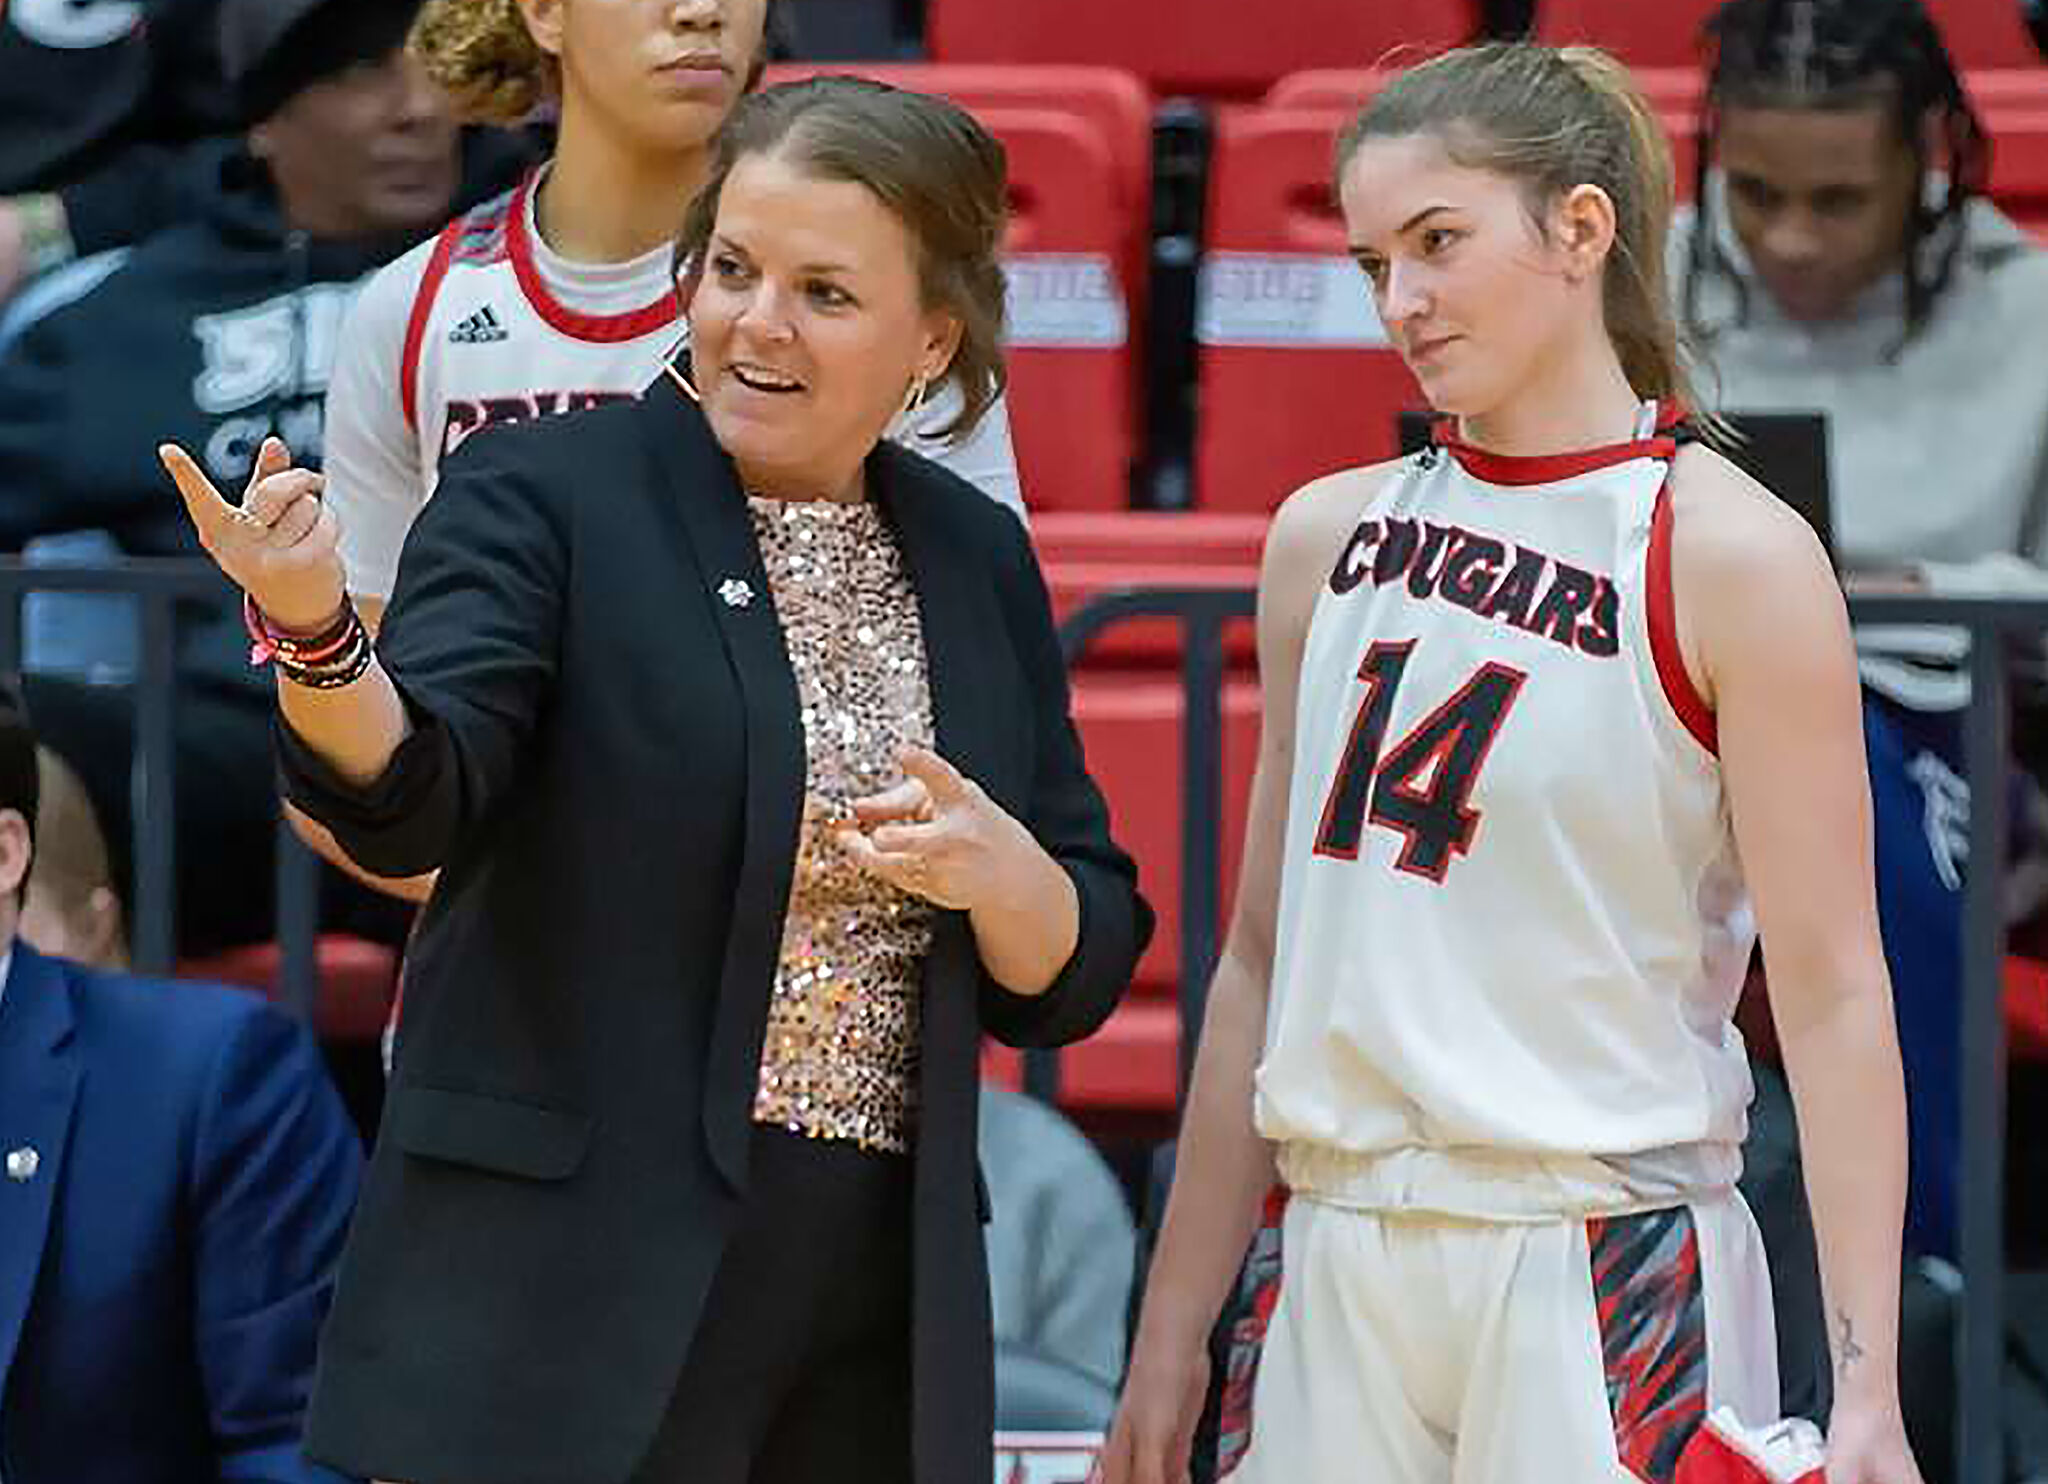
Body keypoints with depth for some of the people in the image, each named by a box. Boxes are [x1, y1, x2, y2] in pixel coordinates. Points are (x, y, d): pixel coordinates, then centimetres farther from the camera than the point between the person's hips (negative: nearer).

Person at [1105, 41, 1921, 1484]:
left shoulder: (1732, 554, -6)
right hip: (1339, 1275, 5)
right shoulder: (1330, 537, 9)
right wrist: (1173, 1336, 12)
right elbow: (1265, 962, 14)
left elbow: (1831, 995, -10)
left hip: (1603, 1282, -4)